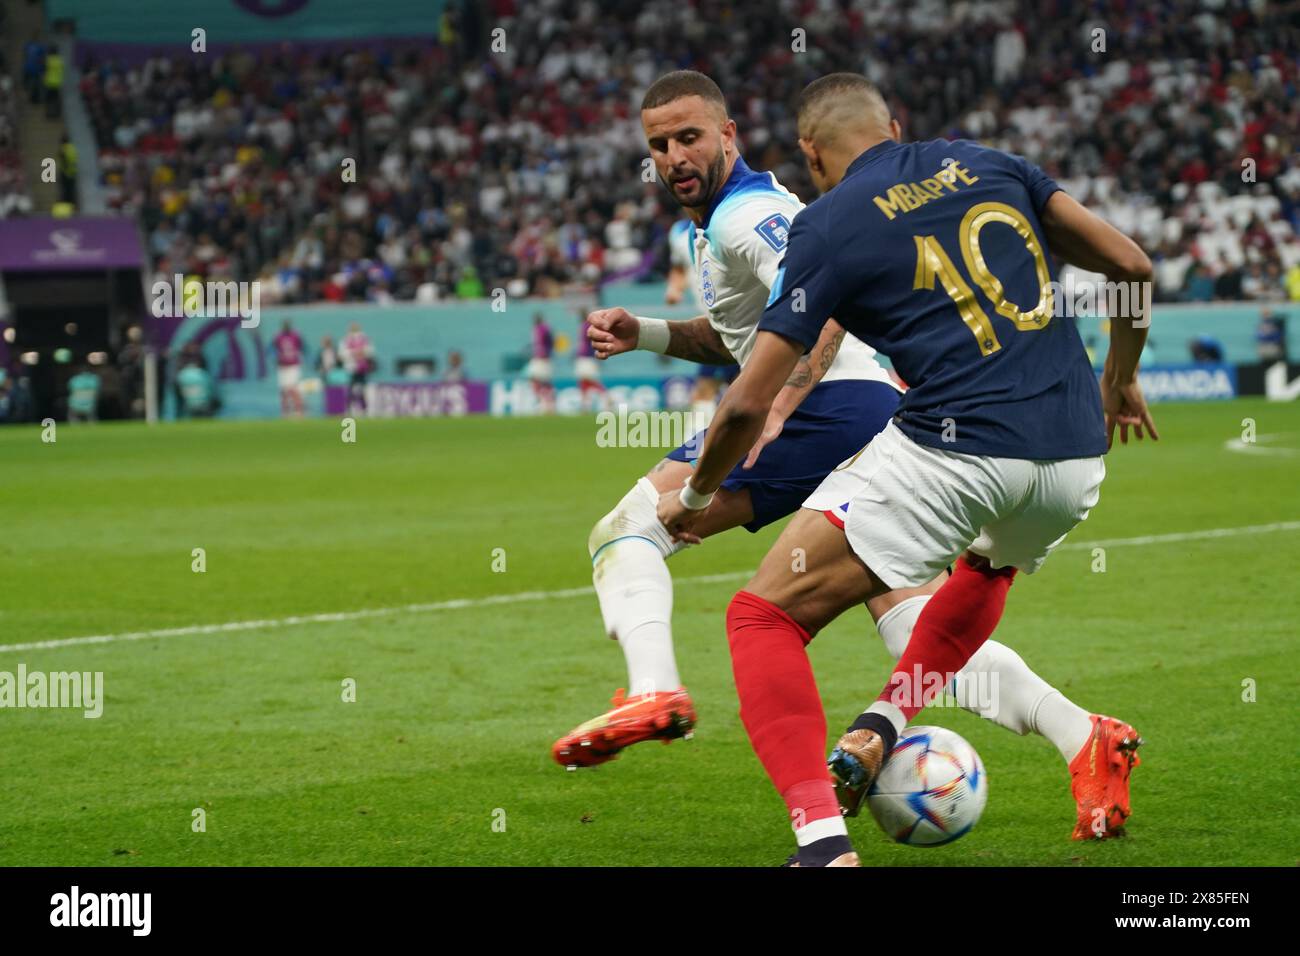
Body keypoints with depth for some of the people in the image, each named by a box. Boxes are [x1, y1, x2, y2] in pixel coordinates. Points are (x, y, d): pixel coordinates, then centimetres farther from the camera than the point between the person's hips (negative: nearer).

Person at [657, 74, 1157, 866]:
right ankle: (881, 729, 22)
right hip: (1076, 462, 5)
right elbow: (1131, 265, 16)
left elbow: (748, 403, 3)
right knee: (985, 565, 39)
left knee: (764, 617, 2)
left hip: (955, 450, -5)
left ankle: (824, 840, -16)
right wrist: (1120, 379, 33)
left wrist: (697, 497, 22)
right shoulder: (984, 163, 17)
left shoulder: (828, 226, 5)